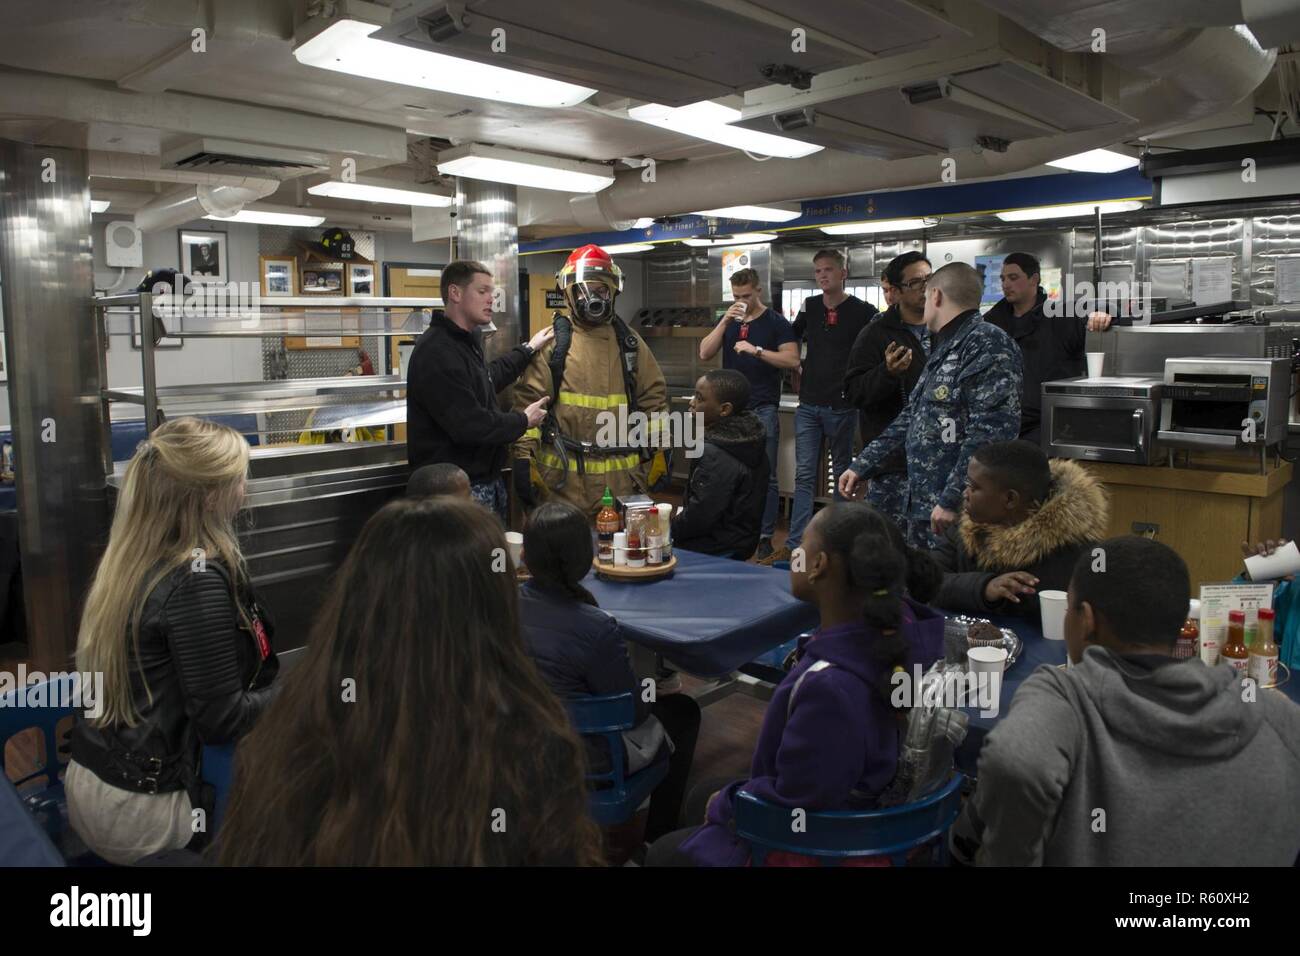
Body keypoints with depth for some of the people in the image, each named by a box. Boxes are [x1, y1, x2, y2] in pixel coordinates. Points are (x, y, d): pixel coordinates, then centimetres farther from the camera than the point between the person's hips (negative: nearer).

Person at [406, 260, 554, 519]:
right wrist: (523, 420, -12)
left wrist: (527, 350, 32)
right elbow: (470, 426, -27)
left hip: (487, 481, 10)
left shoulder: (466, 342, 13)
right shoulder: (436, 352, -21)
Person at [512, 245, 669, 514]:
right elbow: (529, 400, -4)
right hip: (564, 474, -3)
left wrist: (659, 451, 8)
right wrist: (524, 456, -9)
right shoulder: (553, 341, 0)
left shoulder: (629, 342, 9)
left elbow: (653, 396, 12)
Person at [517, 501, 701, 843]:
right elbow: (633, 710, -17)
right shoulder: (597, 628, -32)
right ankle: (660, 839, 32)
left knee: (649, 697, 29)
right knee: (684, 712, 19)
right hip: (586, 760, -6)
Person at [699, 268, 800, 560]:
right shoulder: (728, 321, 12)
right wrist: (725, 321, -8)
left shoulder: (776, 322, -1)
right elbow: (704, 354, 2)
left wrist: (756, 350, -18)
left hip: (763, 409, -4)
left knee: (765, 476, 0)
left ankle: (765, 537, 6)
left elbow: (792, 360, -10)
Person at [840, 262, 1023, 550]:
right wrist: (862, 466, 20)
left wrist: (952, 501, -24)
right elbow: (911, 419, 24)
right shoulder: (942, 349, 20)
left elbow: (991, 431, -22)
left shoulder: (988, 343, -12)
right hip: (921, 505, 9)